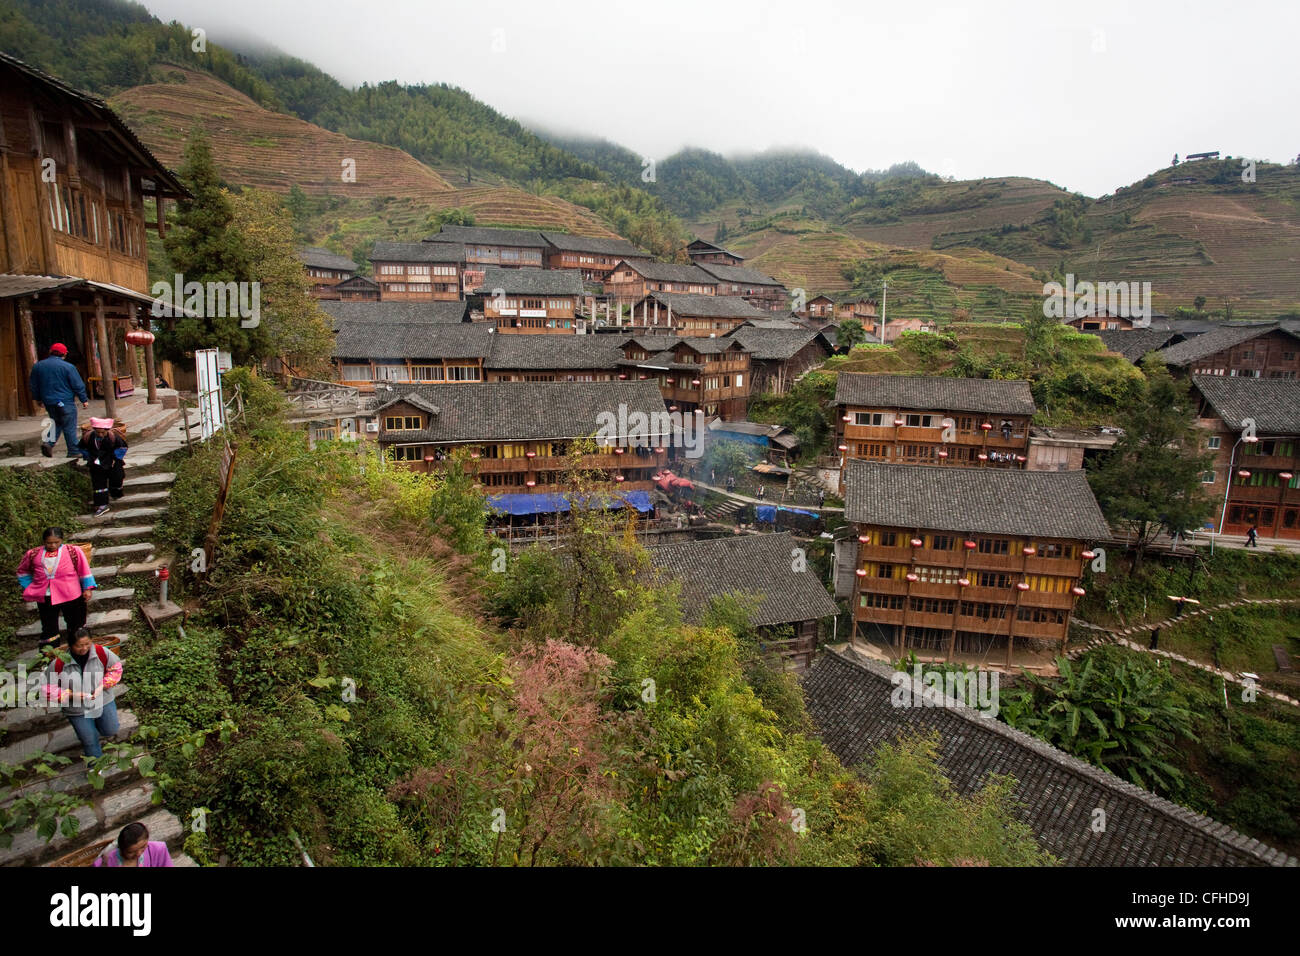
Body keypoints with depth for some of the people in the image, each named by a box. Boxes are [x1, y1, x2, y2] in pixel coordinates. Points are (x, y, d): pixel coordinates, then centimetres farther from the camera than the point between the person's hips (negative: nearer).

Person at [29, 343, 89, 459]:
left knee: (56, 423, 20)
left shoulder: (37, 366, 7)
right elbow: (78, 385, -9)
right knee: (69, 427, 0)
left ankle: (49, 442, -1)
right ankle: (74, 451, 3)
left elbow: (33, 385, 16)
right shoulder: (68, 367, -11)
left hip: (48, 402, 5)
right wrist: (84, 400, 0)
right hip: (66, 402, -5)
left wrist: (38, 399, 28)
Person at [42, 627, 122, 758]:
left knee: (110, 731, 15)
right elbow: (48, 689, -10)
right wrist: (71, 695, -24)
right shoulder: (59, 663, -20)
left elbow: (116, 667, -2)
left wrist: (102, 686, -16)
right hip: (77, 710, -1)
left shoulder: (101, 652, -17)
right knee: (90, 741, 11)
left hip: (103, 701, 1)